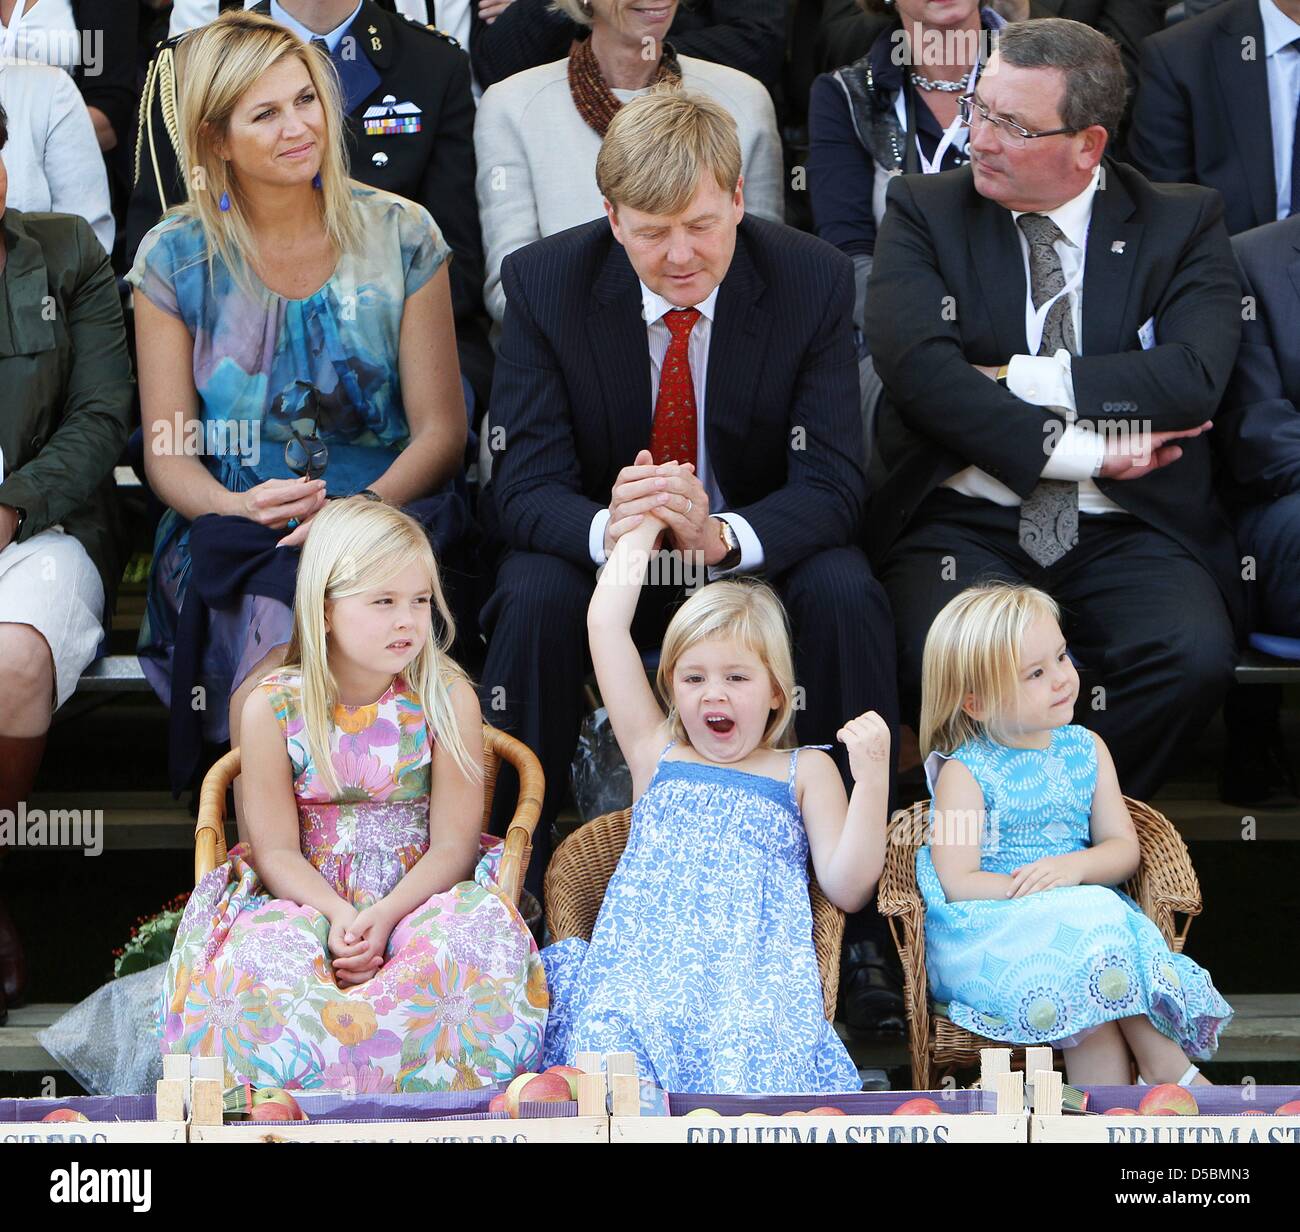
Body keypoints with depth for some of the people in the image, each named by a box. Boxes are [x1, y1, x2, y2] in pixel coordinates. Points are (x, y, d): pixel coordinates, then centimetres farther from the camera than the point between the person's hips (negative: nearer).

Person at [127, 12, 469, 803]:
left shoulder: (401, 236, 5)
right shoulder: (176, 259, 5)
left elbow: (441, 432, 3)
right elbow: (169, 456, 6)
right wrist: (239, 507, -17)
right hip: (232, 544, 0)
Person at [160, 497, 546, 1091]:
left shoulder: (446, 698, -3)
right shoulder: (273, 707, -2)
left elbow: (453, 845, -5)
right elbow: (277, 849, -2)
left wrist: (384, 917, -21)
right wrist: (337, 913, -21)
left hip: (420, 895, 0)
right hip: (310, 898, 0)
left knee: (487, 929, -34)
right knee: (255, 953, -33)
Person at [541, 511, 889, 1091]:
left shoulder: (804, 770, 22)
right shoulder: (656, 754, 25)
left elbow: (847, 889, 10)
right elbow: (604, 623, 20)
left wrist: (871, 781, -2)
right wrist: (643, 527, 29)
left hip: (755, 961, -1)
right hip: (645, 951, 1)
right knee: (611, 1038, -36)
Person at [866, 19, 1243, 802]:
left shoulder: (1184, 224, 8)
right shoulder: (924, 212, 7)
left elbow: (1195, 377, -10)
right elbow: (919, 368, -10)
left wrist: (1014, 380, -11)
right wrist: (1080, 450, -15)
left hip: (1131, 532, 1)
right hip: (965, 524, -1)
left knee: (1194, 657, -30)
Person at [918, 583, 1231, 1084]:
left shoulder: (1086, 749, 9)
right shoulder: (964, 774, -7)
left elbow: (1124, 849, 5)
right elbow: (958, 885, -14)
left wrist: (1076, 867, -16)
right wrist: (1033, 887, -21)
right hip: (984, 933, -4)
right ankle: (1171, 1070, -21)